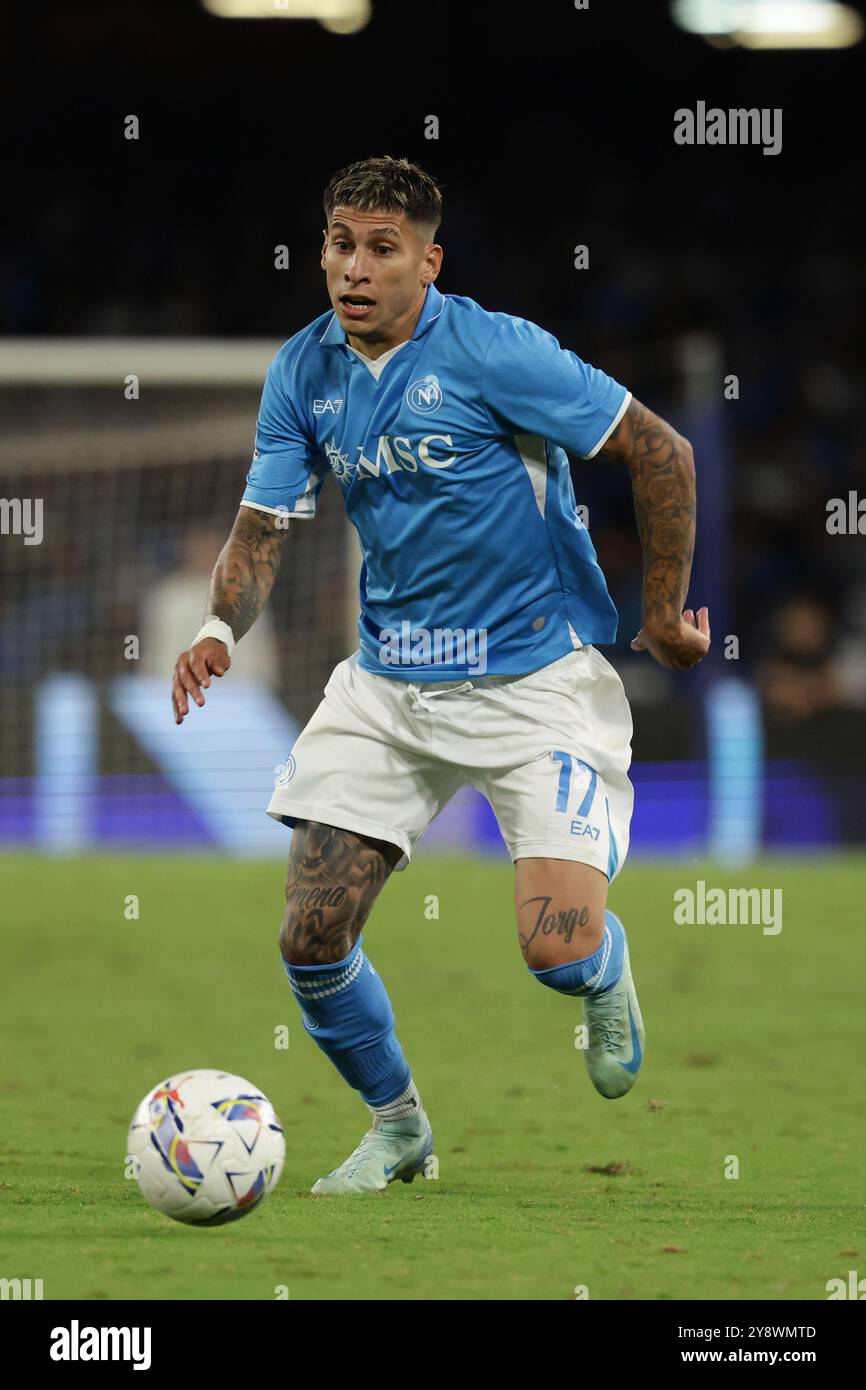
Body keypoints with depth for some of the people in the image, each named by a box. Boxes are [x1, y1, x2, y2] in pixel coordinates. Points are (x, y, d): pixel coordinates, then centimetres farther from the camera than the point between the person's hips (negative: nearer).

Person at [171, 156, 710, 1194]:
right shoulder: (302, 371, 0)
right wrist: (221, 628, -18)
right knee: (311, 940, -5)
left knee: (558, 952, -18)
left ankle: (608, 971, 23)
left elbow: (660, 453, -12)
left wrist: (664, 614, -5)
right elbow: (264, 521, 3)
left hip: (534, 674, -5)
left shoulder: (493, 350, -17)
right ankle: (396, 1126, 23)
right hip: (388, 679, 5)